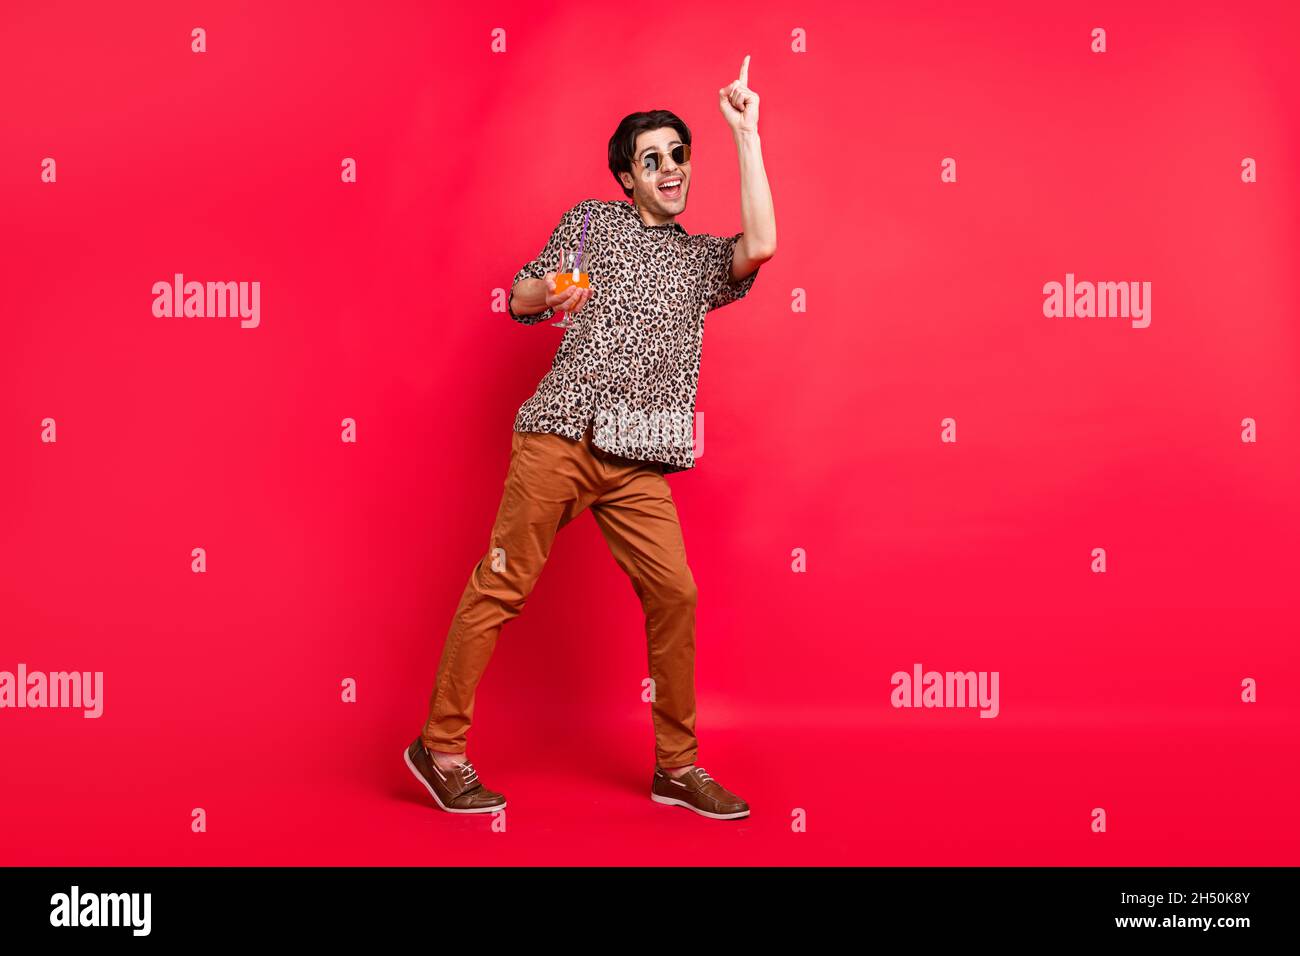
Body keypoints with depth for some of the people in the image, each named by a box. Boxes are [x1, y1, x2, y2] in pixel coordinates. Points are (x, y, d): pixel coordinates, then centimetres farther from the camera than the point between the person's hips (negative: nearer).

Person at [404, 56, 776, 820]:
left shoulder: (703, 258, 20)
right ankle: (441, 748, 7)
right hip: (561, 436, -3)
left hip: (638, 462, 3)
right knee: (502, 587, -4)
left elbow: (762, 246, -2)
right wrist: (550, 290, -11)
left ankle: (678, 766, 8)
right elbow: (521, 301, 14)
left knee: (675, 594, -4)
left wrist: (746, 134, 0)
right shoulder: (591, 220, 15)